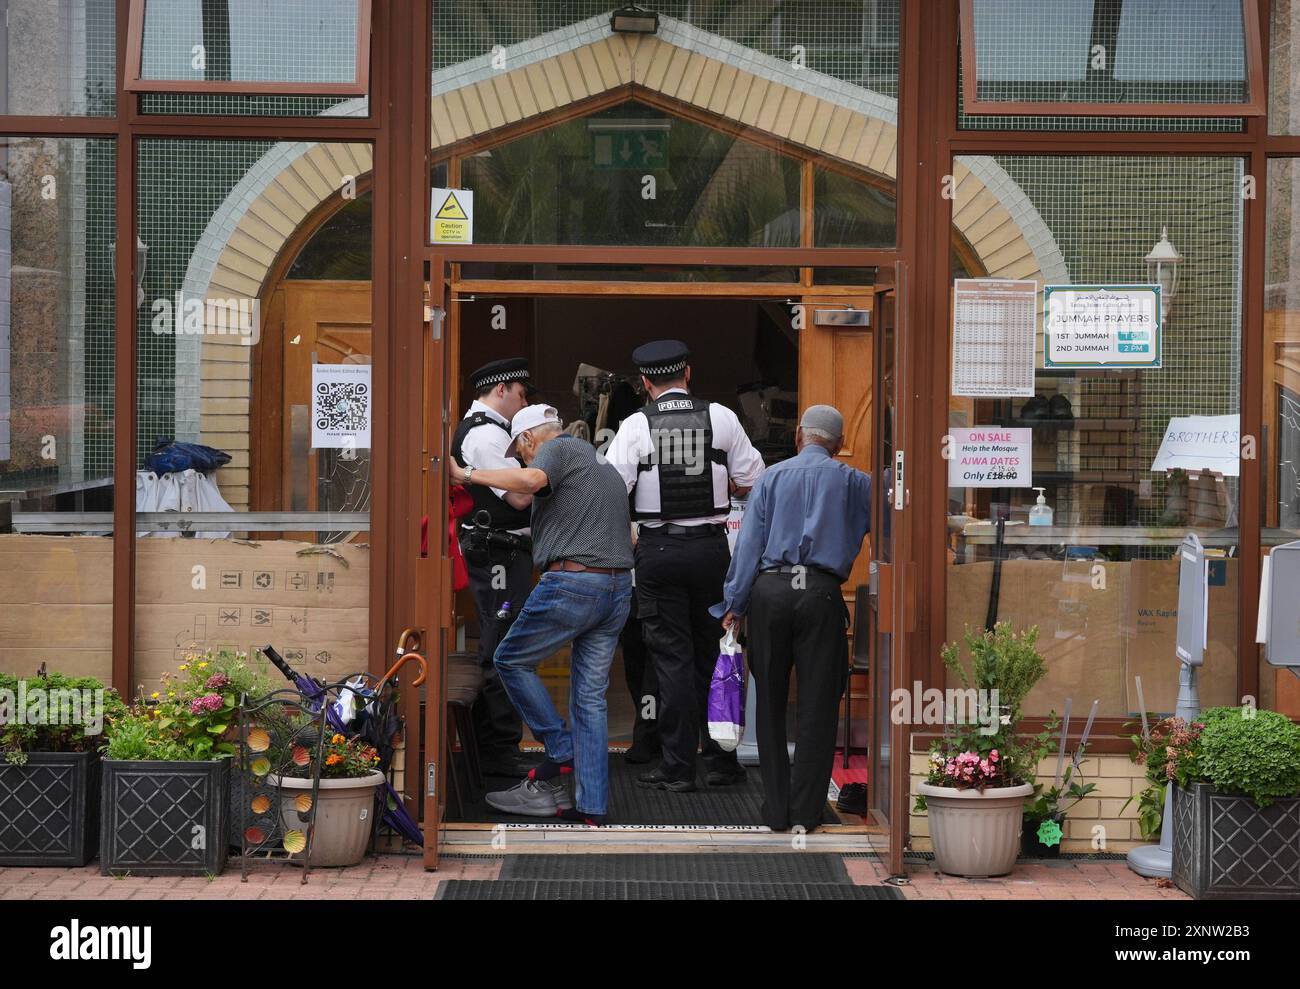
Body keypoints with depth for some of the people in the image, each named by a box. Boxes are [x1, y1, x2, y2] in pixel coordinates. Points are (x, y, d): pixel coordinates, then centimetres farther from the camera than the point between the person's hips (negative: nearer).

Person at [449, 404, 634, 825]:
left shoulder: (557, 449, -1)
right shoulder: (606, 467, 27)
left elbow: (532, 479, -24)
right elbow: (628, 535, 26)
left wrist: (468, 475, -20)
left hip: (571, 582, -8)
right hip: (618, 588, 8)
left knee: (511, 660, 11)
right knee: (591, 697, 9)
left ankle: (561, 753, 7)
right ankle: (592, 806, 6)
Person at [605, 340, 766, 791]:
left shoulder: (636, 425, -6)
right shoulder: (721, 417, -1)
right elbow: (753, 482, 3)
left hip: (658, 550, -2)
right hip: (711, 546, 2)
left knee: (672, 657, 3)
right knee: (712, 654, 12)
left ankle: (678, 767, 4)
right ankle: (722, 760, 17)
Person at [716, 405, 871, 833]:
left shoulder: (772, 477, 12)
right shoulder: (852, 481, 10)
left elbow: (749, 543, 6)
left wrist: (734, 603, 6)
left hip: (770, 589, 2)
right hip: (820, 593, -1)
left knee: (770, 704, 10)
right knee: (817, 706, 3)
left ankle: (776, 810, 12)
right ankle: (805, 811, 2)